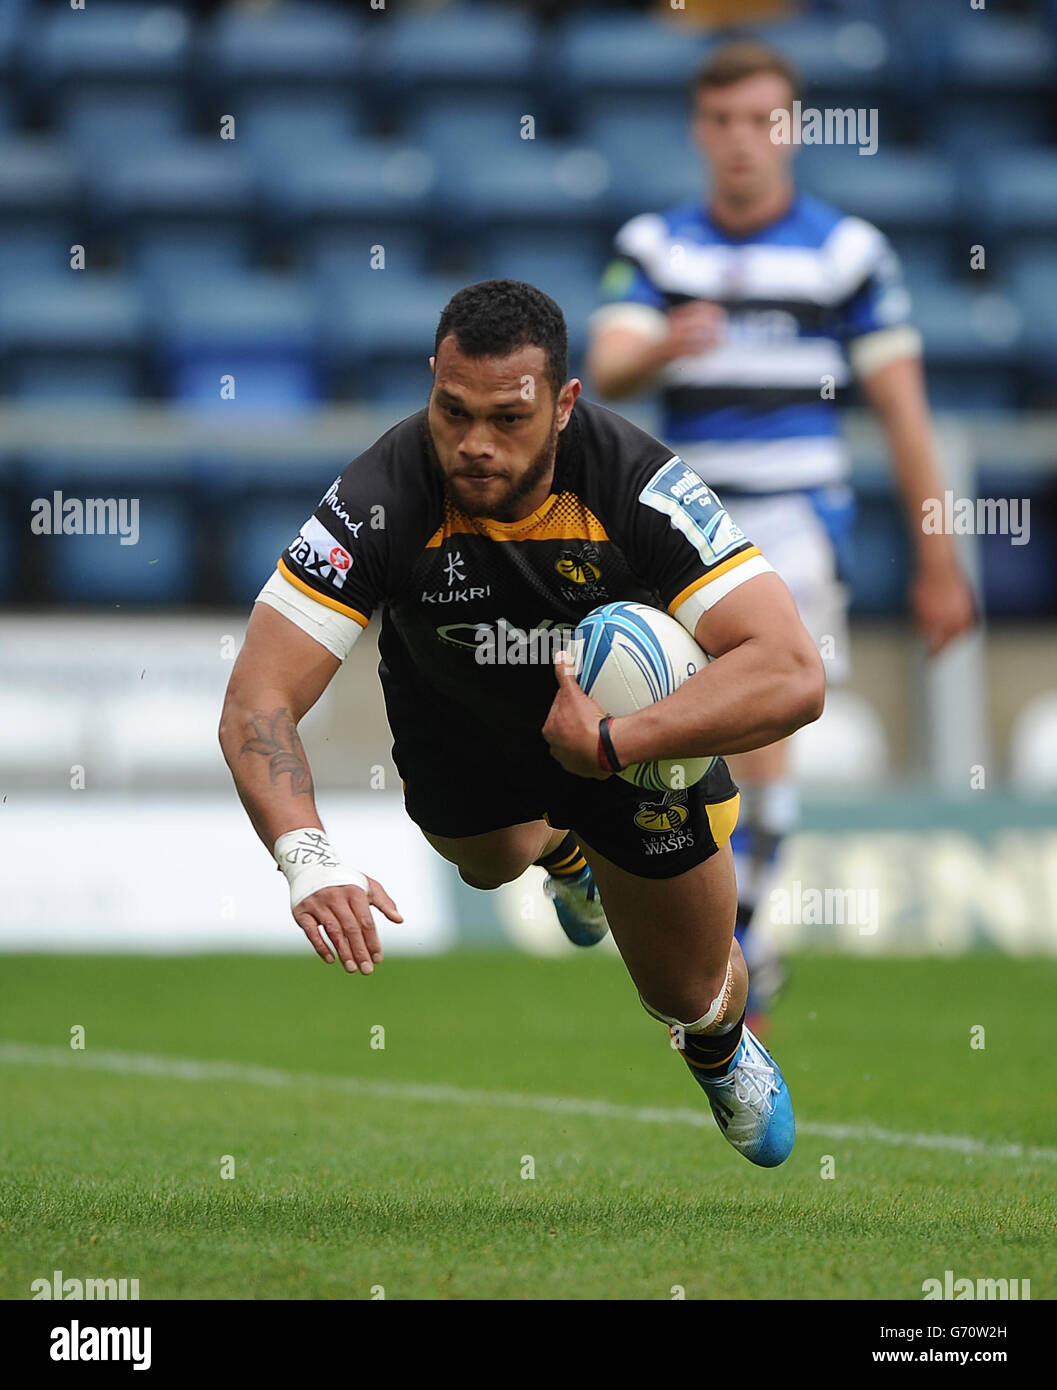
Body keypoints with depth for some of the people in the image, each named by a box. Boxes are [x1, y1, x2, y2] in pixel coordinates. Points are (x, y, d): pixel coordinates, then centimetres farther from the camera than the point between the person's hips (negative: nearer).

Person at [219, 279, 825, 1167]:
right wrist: (307, 857, -57)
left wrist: (615, 743, -50)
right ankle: (563, 848, 70)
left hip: (635, 717, -1)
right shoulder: (383, 502, -39)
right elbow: (257, 703, -40)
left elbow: (792, 676, -44)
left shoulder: (635, 482, -39)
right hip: (456, 723, 1)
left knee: (688, 993, 10)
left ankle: (721, 1046, 48)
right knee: (491, 866, 32)